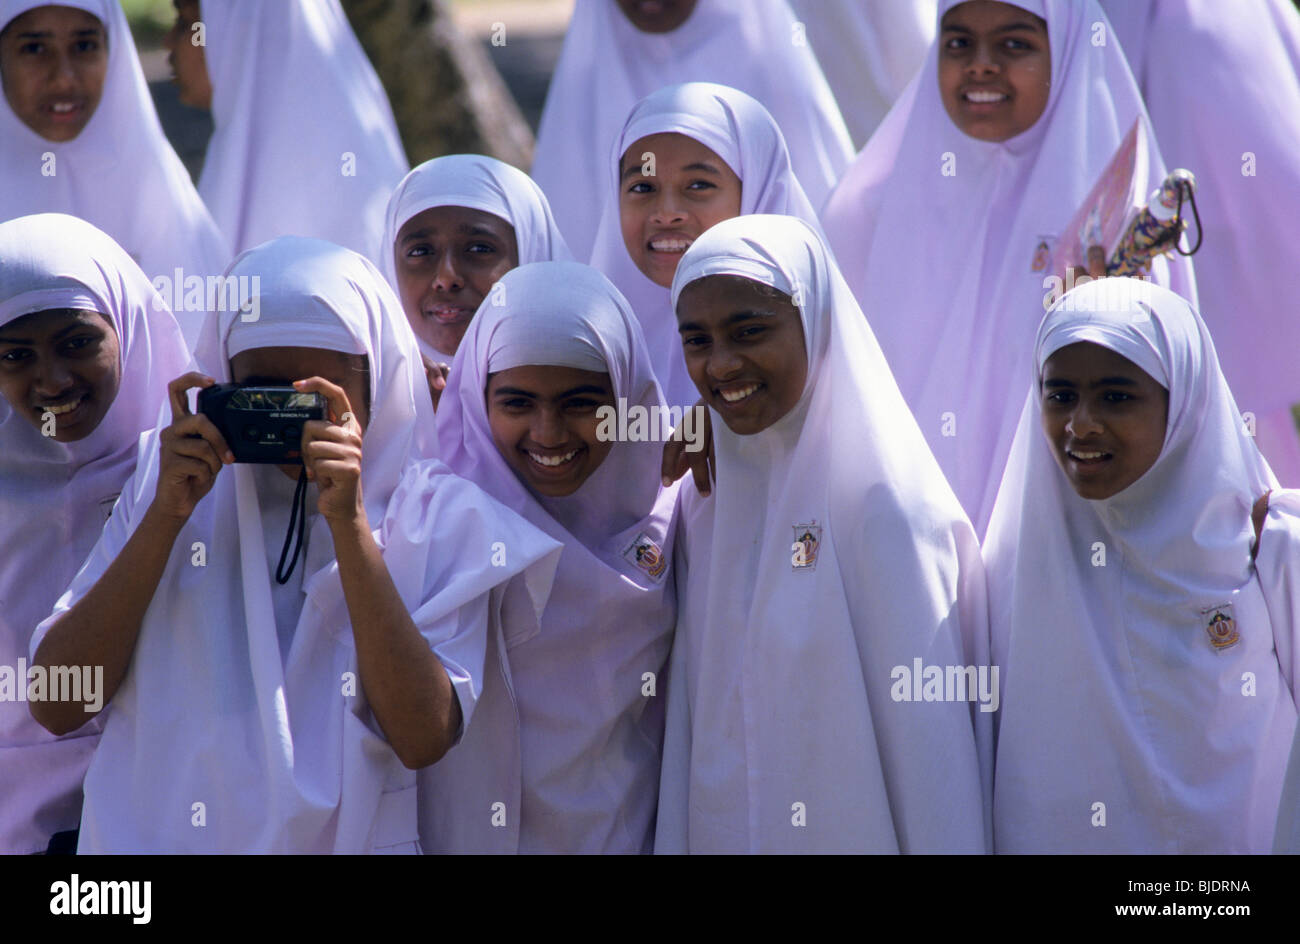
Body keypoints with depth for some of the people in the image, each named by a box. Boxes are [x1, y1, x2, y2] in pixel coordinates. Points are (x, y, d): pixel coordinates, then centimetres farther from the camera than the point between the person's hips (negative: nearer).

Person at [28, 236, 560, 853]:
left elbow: (423, 739, -11)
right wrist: (169, 514, -8)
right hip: (149, 837, 1)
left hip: (342, 837, -1)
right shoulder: (166, 475, 7)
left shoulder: (441, 517, 2)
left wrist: (348, 523, -14)